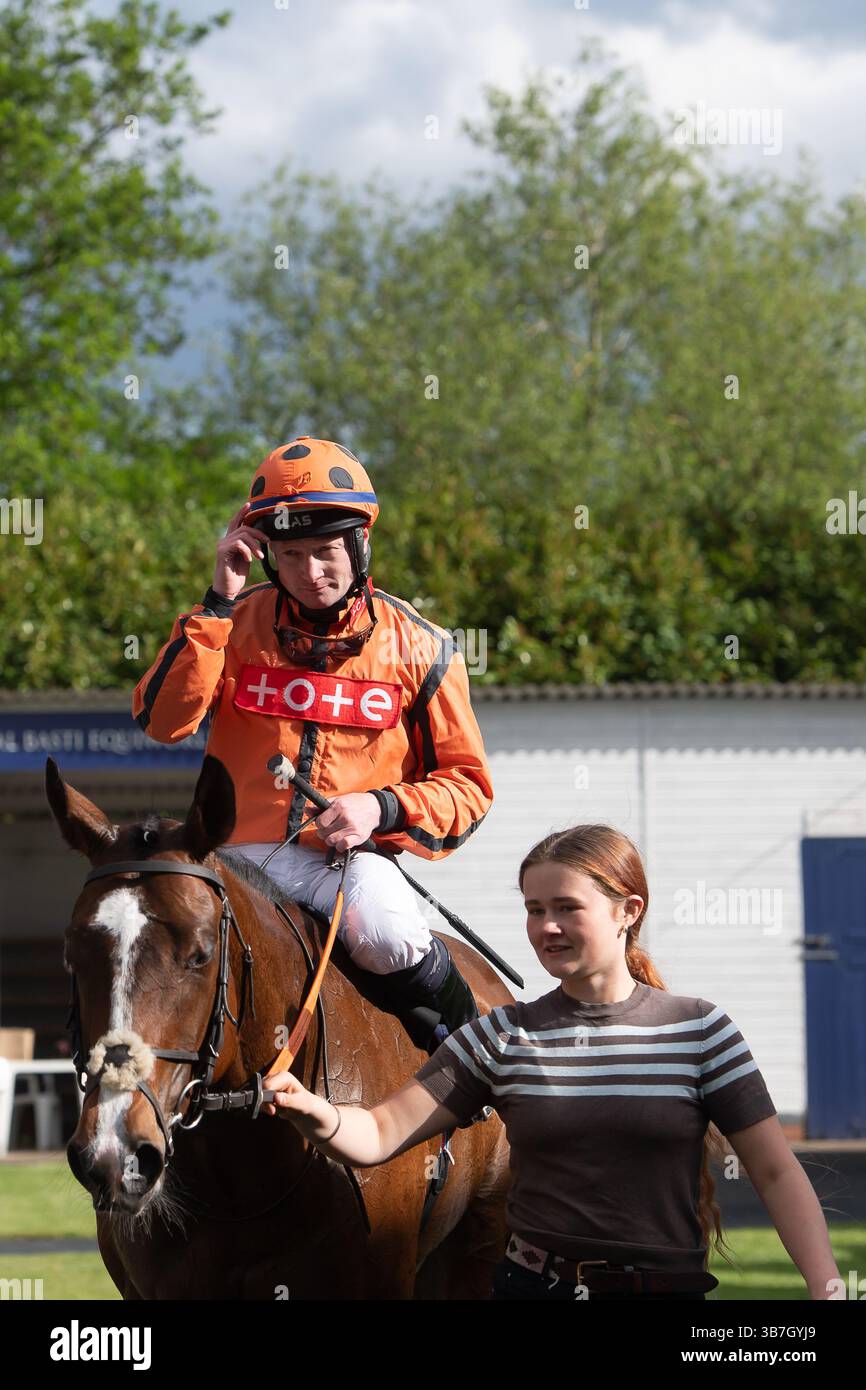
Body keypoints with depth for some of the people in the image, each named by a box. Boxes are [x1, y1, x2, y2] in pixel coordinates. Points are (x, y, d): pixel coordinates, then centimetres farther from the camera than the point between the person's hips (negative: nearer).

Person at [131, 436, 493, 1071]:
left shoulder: (418, 647, 4)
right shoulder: (238, 624, 8)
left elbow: (468, 783, 7)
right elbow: (162, 719, -7)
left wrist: (382, 808, -12)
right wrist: (219, 603, -11)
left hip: (356, 857, -2)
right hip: (246, 853, 2)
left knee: (382, 925, -35)